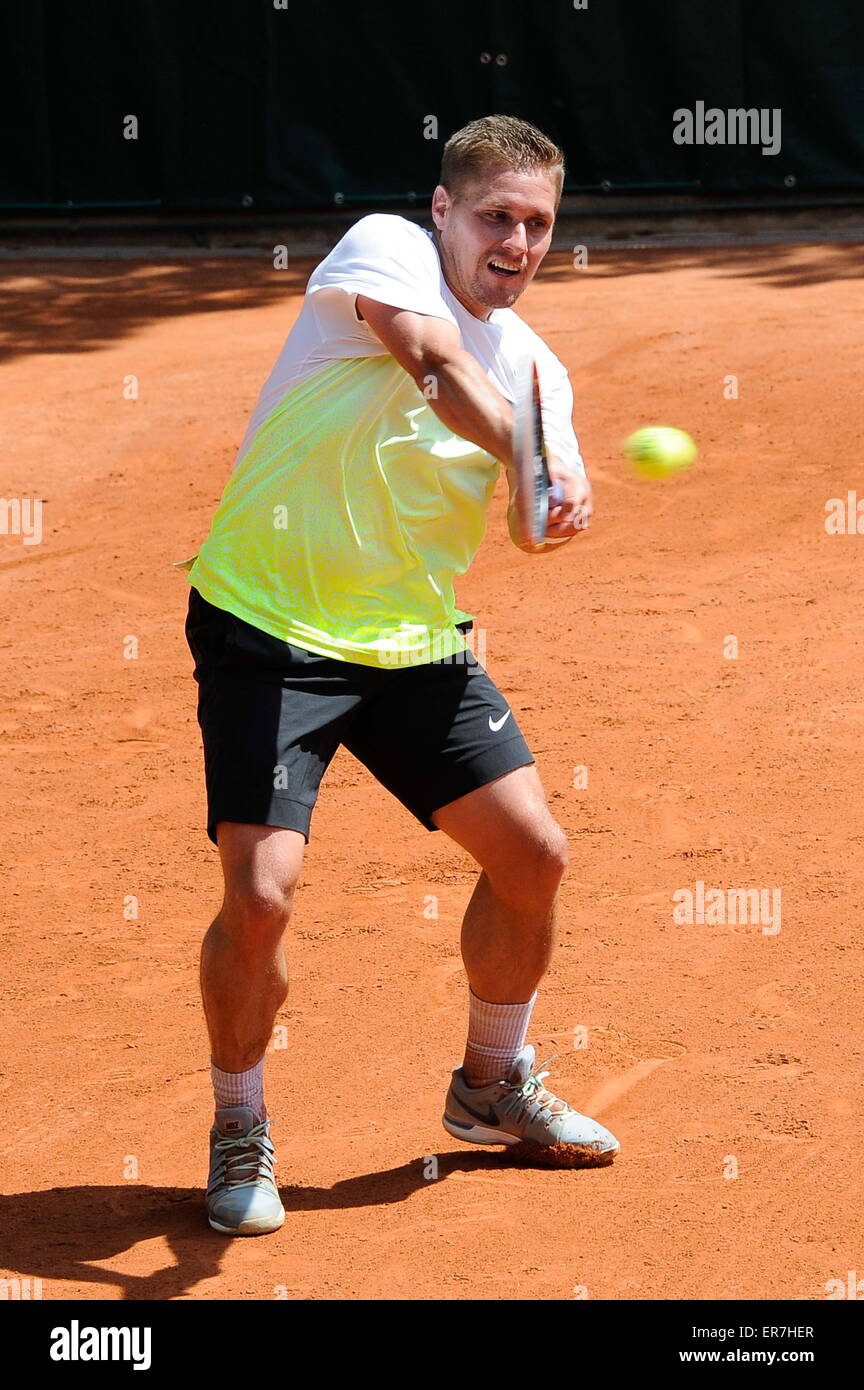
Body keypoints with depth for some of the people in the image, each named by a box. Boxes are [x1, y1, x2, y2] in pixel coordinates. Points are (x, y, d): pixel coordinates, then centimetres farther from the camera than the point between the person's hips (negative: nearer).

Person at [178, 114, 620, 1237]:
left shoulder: (531, 365, 7)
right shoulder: (386, 248, -11)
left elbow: (543, 516, -6)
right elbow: (433, 356, -32)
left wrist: (563, 494, -28)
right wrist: (520, 453, -44)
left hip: (414, 642, 7)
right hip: (268, 629, -6)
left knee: (533, 856, 6)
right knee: (261, 895, -17)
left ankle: (493, 1084, 32)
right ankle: (240, 1131, 8)